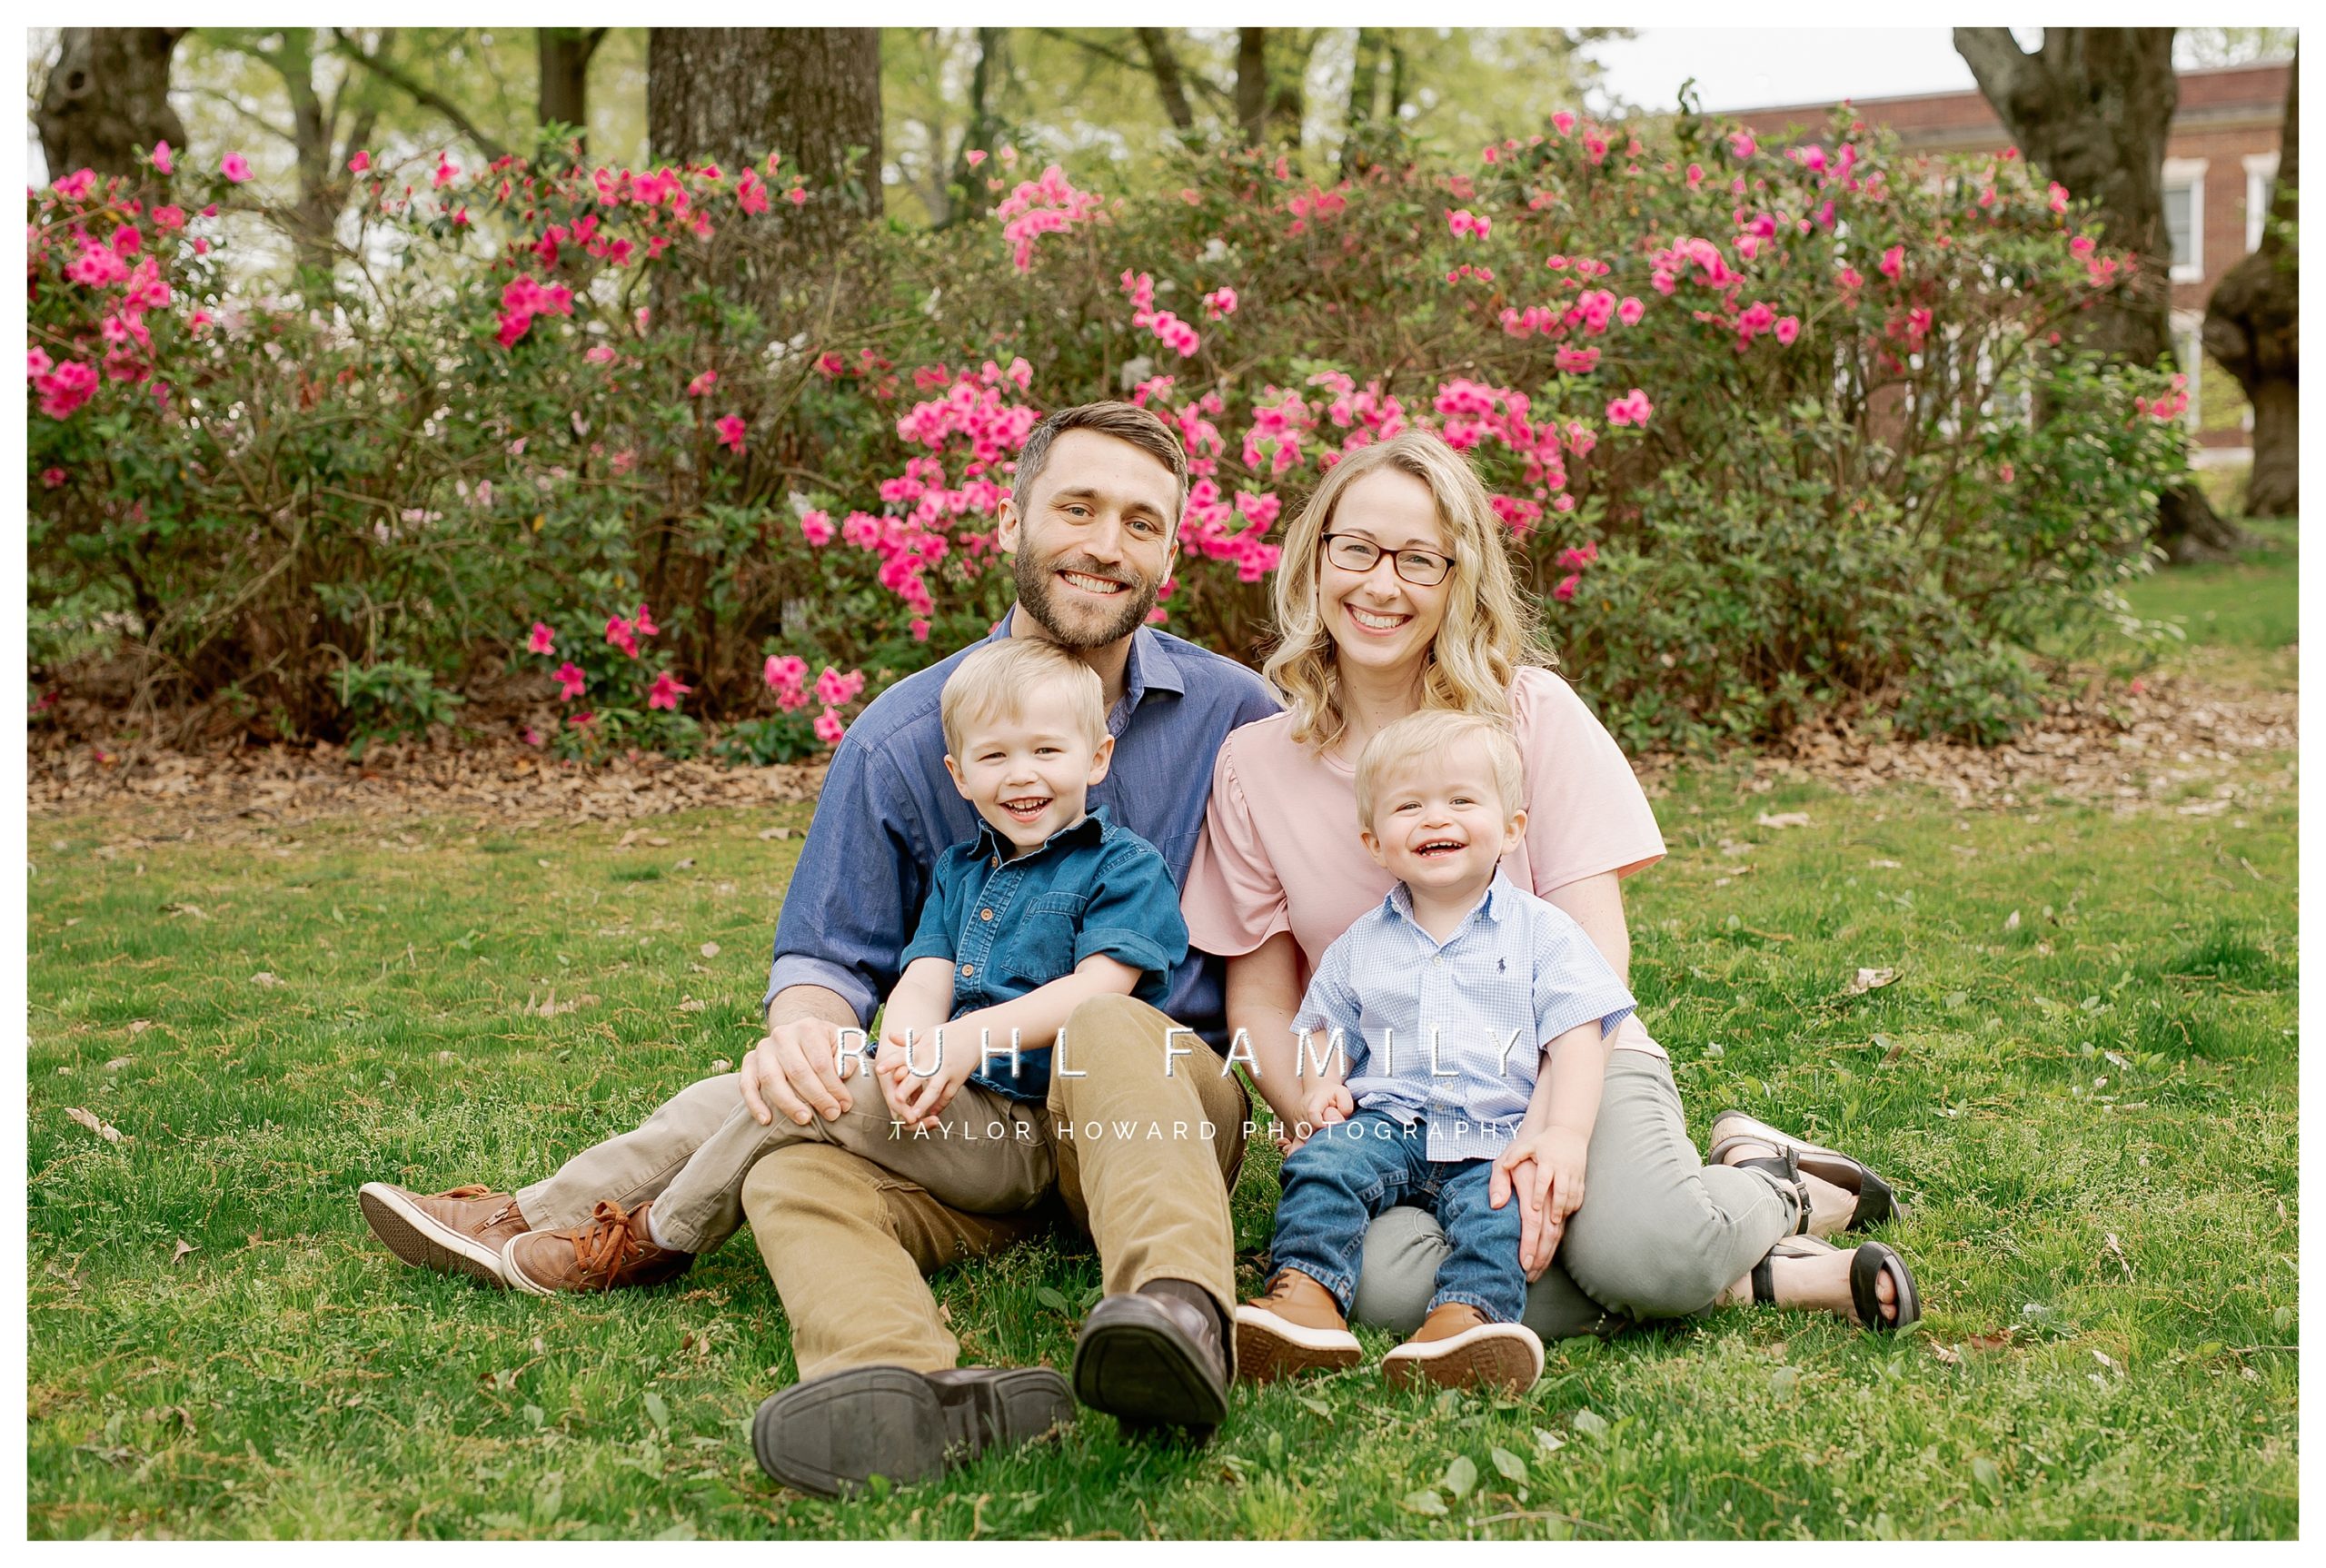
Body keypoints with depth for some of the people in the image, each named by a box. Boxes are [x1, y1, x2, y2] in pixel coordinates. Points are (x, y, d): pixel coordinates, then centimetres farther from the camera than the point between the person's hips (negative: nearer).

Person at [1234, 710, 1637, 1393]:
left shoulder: (1542, 933, 8)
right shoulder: (1359, 945, 18)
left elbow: (1575, 1042, 0)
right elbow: (1328, 1036, 24)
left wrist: (1566, 1134, -16)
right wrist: (1321, 1087, -1)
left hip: (1497, 1137, -2)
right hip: (1386, 1124, 2)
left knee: (1497, 1204, -31)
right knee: (1322, 1161, -26)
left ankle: (1467, 1316, -50)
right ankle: (1304, 1295, -40)